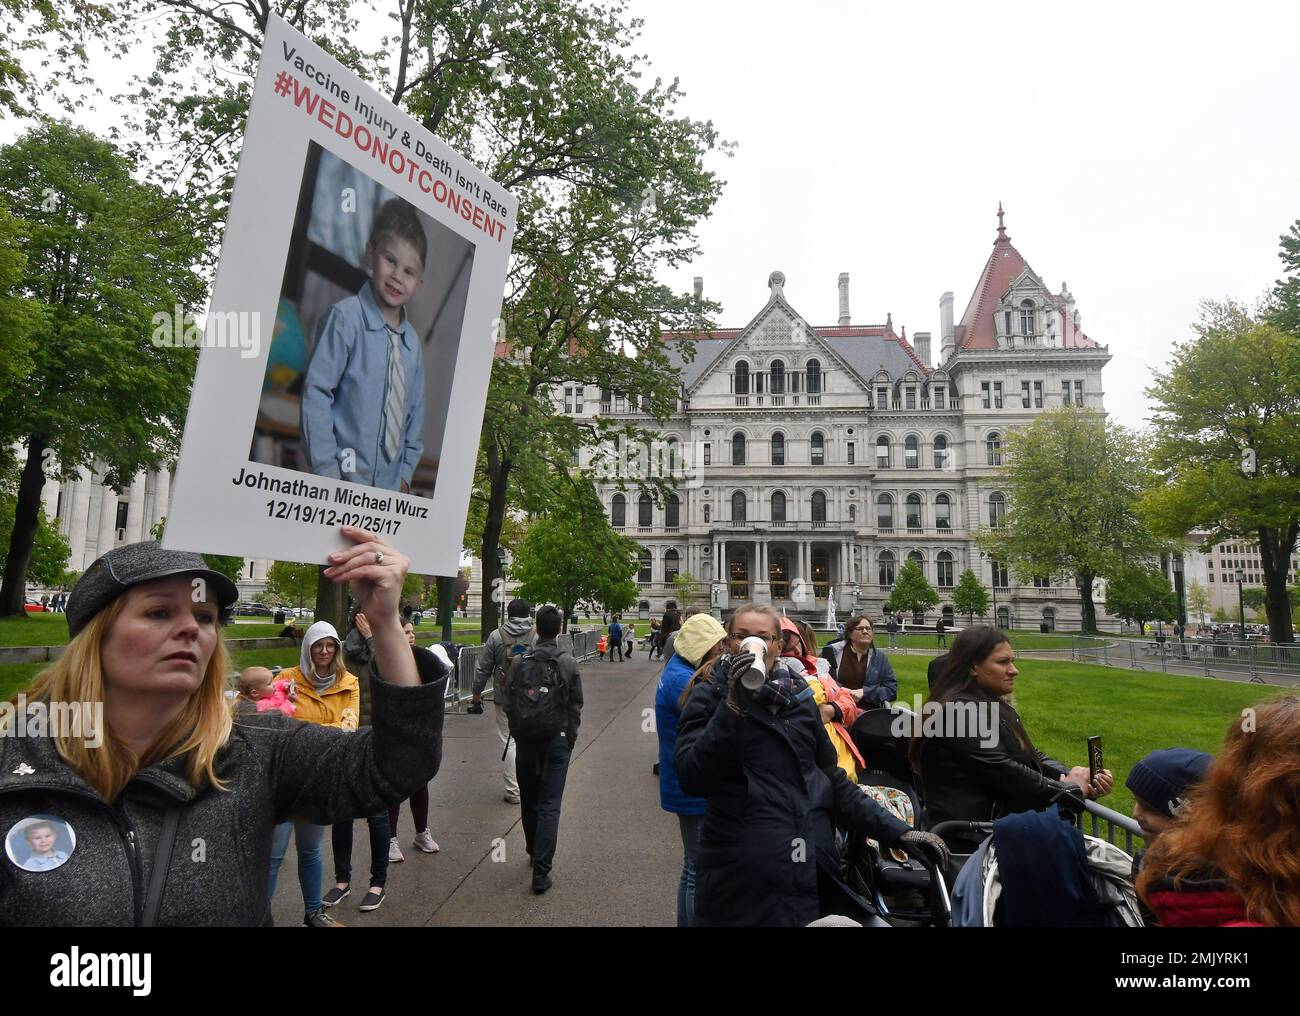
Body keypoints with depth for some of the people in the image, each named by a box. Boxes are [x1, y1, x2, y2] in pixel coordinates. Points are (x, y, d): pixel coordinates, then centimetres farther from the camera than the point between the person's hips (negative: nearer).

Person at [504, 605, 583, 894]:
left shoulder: (520, 662, -5)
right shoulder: (568, 663, -8)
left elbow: (509, 704, 0)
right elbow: (575, 705, -4)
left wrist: (517, 734, 13)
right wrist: (570, 736, 8)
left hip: (525, 740, 2)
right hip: (557, 740, -2)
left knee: (529, 801, 19)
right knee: (549, 805, 0)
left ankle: (534, 852, 36)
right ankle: (541, 870, -3)